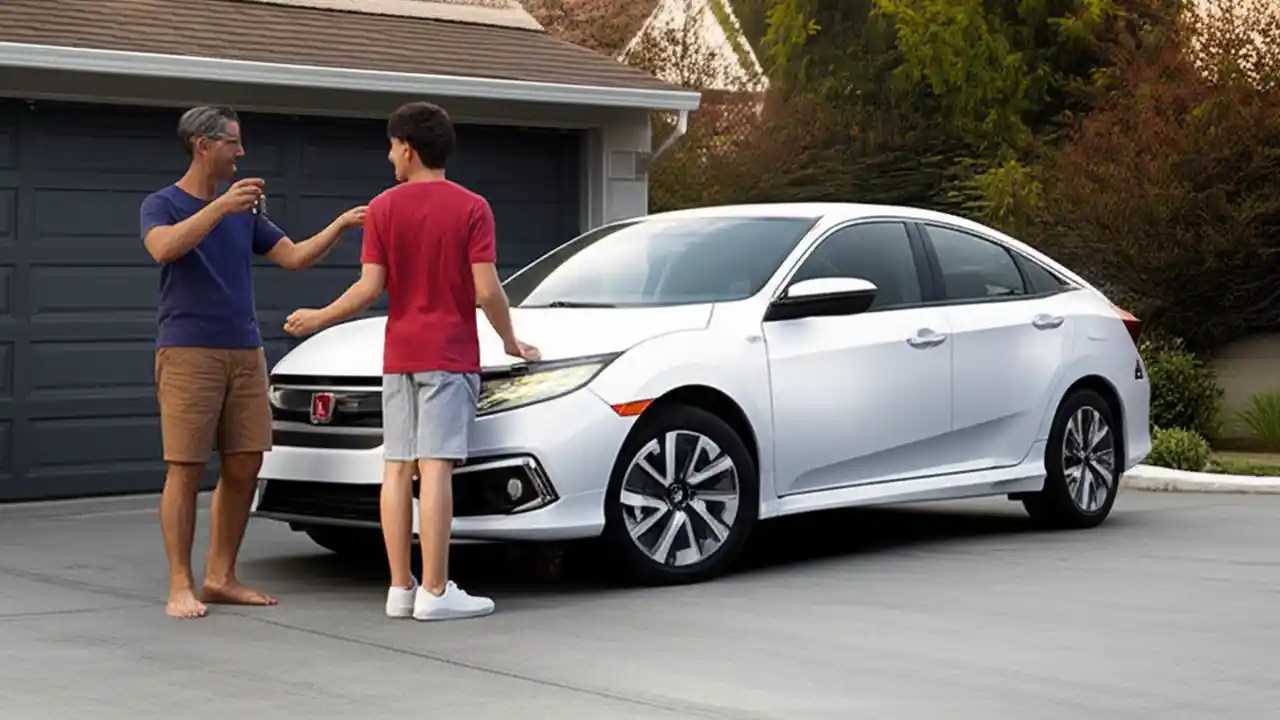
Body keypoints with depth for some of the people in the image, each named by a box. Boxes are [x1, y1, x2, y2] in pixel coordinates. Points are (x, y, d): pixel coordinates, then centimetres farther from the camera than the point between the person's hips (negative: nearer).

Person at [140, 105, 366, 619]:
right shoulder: (163, 204, -1)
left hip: (245, 352, 6)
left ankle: (220, 577, 14)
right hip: (188, 353, -6)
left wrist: (341, 225, 3)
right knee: (186, 469, -7)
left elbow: (294, 257, 14)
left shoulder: (244, 211, 16)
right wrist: (220, 206, -29)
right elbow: (163, 248, -22)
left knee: (243, 469, 4)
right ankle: (180, 587, -3)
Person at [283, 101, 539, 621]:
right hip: (450, 355, -3)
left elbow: (370, 288, -3)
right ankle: (434, 591, -10)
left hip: (399, 357, 3)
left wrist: (318, 319, 12)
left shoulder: (383, 208, 2)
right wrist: (511, 342, 4)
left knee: (397, 467, 5)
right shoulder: (471, 208, -5)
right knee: (435, 467, -8)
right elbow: (486, 290, -11)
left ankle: (400, 588, 7)